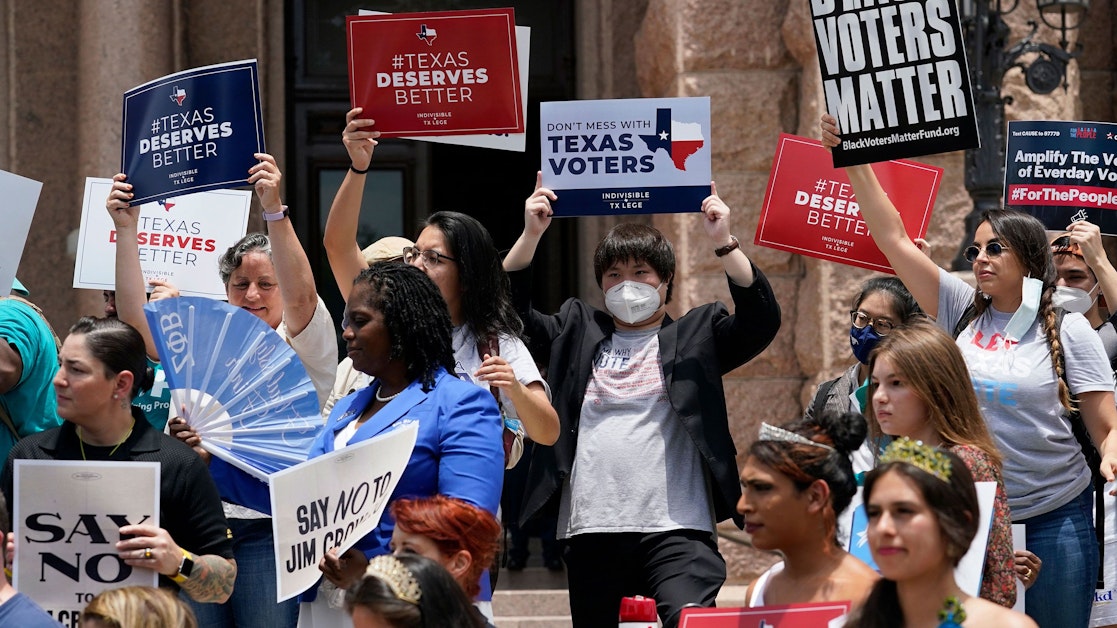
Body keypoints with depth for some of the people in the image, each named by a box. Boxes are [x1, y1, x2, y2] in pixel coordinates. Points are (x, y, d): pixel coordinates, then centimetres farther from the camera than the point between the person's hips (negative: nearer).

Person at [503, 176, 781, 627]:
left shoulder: (696, 335, 10)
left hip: (675, 528, -3)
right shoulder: (577, 334, 16)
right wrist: (531, 234, -1)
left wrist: (723, 243, -13)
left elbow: (761, 319, -3)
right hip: (591, 532, 3)